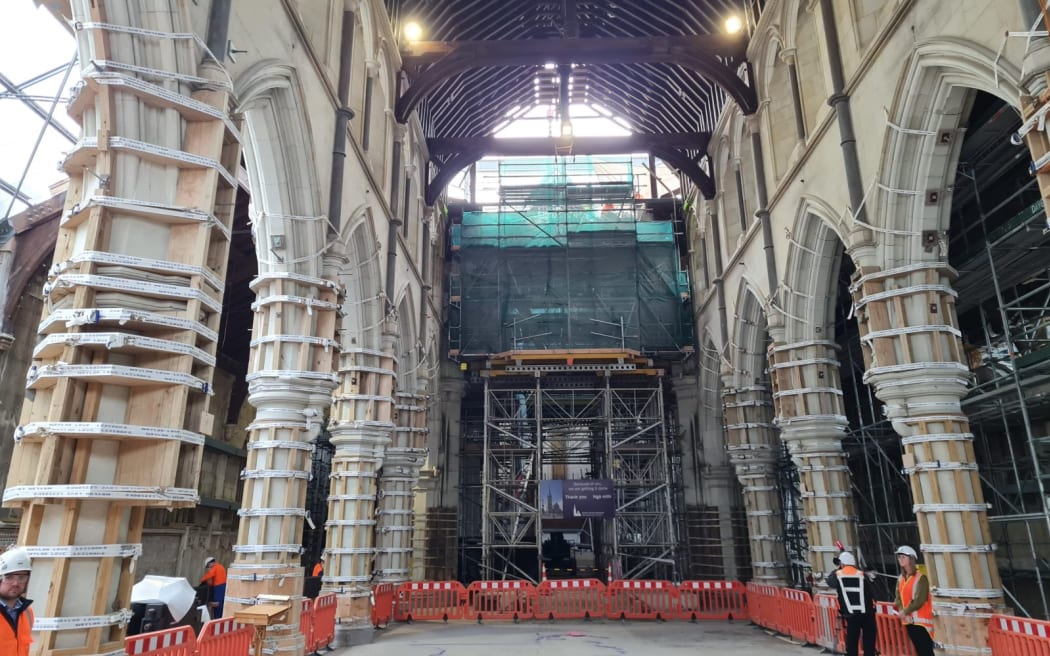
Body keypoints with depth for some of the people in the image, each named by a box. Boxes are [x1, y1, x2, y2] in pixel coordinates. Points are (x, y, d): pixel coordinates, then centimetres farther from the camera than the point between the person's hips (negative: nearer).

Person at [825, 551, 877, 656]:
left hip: (851, 615, 0)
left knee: (852, 643, 11)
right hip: (867, 614, 1)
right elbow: (872, 593, 0)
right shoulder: (862, 575, -1)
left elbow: (830, 581, 19)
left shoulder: (837, 575, -2)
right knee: (869, 643, 9)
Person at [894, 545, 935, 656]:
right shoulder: (901, 578, 11)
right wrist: (901, 610, -7)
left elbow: (920, 600, -17)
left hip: (921, 620, -7)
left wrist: (905, 611, -15)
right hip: (909, 621, 7)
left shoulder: (920, 577, -11)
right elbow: (899, 597, 11)